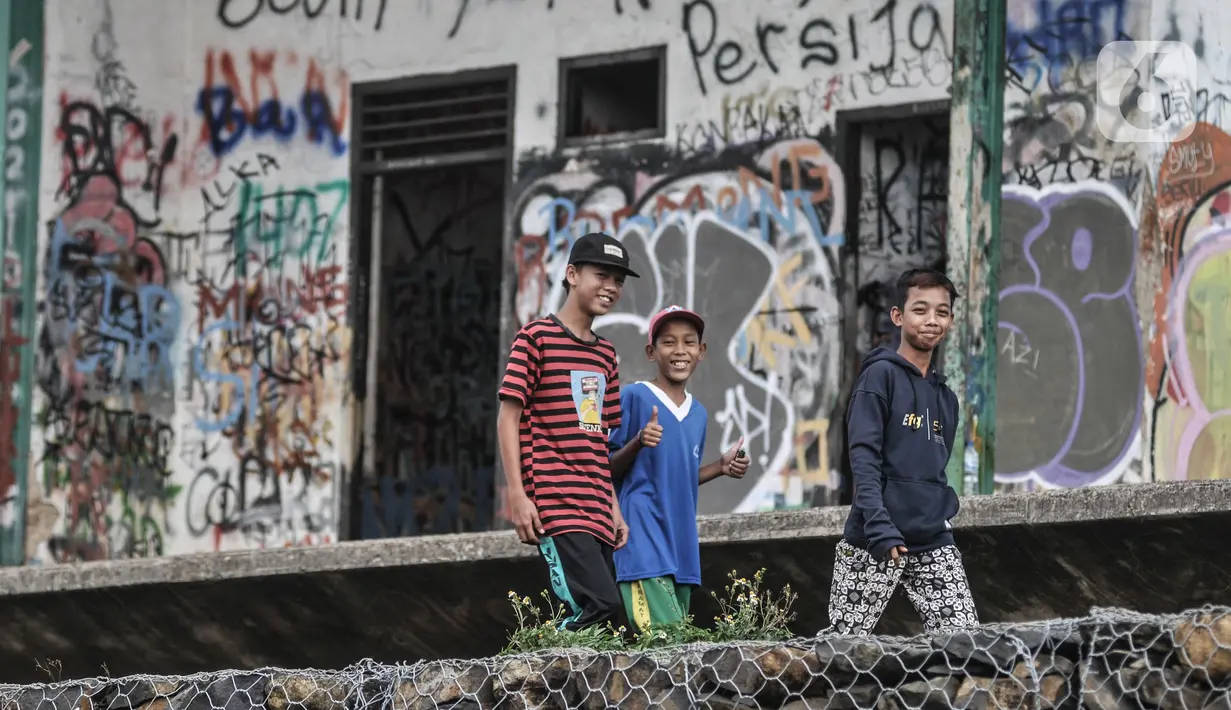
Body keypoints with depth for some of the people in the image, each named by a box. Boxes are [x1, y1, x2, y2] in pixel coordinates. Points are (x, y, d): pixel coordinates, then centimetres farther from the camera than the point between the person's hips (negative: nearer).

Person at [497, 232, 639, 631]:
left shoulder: (605, 354, 19)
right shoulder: (536, 338, -1)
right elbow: (508, 417, -5)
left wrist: (613, 508, 17)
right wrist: (517, 495, -13)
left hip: (596, 512, 8)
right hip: (554, 507, -8)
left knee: (598, 621, 0)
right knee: (600, 605, -22)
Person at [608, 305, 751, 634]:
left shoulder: (698, 414, 16)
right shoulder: (635, 397, -4)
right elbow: (609, 470, -4)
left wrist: (721, 468, 10)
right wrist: (638, 444, -21)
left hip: (682, 542, 7)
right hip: (644, 537, -7)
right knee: (663, 633, -20)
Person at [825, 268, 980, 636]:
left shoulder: (946, 397, 18)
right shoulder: (881, 375, -4)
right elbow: (864, 457, -13)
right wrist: (880, 527, -23)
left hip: (933, 542, 6)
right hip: (873, 545, -6)